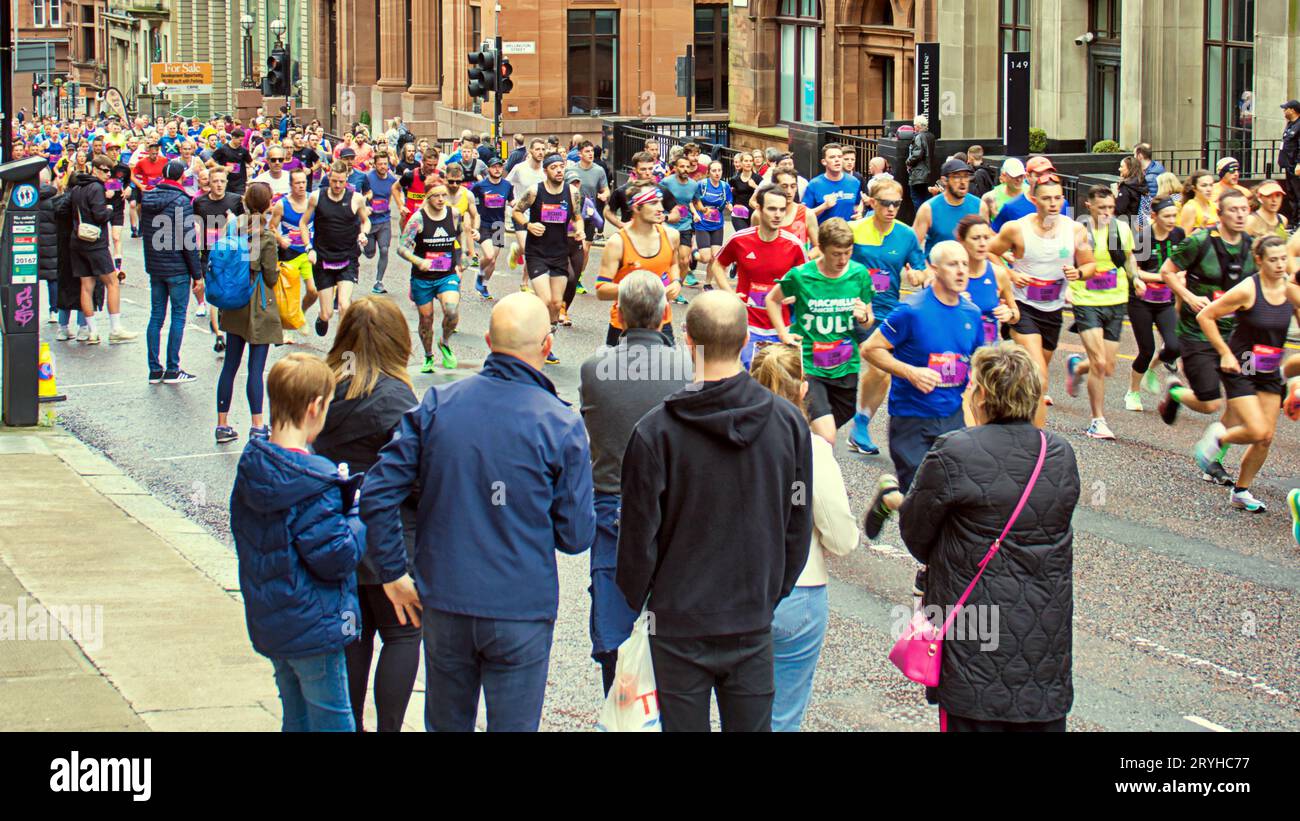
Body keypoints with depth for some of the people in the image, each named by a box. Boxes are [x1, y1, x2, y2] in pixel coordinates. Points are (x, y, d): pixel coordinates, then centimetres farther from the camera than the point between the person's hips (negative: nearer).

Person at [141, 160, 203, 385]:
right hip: (177, 269, -6)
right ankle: (172, 370, 0)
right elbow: (189, 240, -13)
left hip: (154, 267, 6)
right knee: (179, 316, 1)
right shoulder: (181, 202, -13)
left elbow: (146, 233, 12)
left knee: (156, 316, 10)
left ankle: (154, 369, 11)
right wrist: (197, 274, -8)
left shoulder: (147, 200, 6)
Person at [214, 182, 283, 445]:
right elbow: (271, 277, -10)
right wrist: (276, 271, 10)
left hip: (235, 305, 5)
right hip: (259, 307, -5)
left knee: (230, 365, 11)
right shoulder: (266, 237, -14)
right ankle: (257, 427, -3)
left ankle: (222, 424, 14)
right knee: (256, 367, -3)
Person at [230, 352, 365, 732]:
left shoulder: (250, 468, 1)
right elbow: (336, 557, -23)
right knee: (332, 723, 2)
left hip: (267, 625, 8)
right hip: (313, 628, -8)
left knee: (296, 719, 19)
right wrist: (357, 515, -7)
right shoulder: (314, 484, -23)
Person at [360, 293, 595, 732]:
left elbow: (377, 494, -5)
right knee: (512, 725, 9)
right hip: (521, 612, -3)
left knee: (447, 724, 19)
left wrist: (392, 573, 5)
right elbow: (576, 535, -8)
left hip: (443, 602, 3)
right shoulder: (560, 426, -12)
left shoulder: (436, 405, -5)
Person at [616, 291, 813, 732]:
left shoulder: (655, 431, -15)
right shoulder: (788, 422, -4)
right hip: (754, 621, 3)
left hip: (680, 622, -3)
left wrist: (633, 599, 6)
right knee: (753, 724, 12)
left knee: (685, 723, 8)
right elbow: (799, 526, 4)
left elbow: (639, 534, -9)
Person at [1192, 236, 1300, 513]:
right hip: (1240, 369, -5)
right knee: (1257, 431, -17)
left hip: (1270, 373, 5)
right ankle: (1217, 436, 15)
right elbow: (1205, 316, -14)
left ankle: (1241, 491, 23)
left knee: (1266, 438, 4)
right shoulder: (1247, 290, -19)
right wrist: (1225, 353, -15)